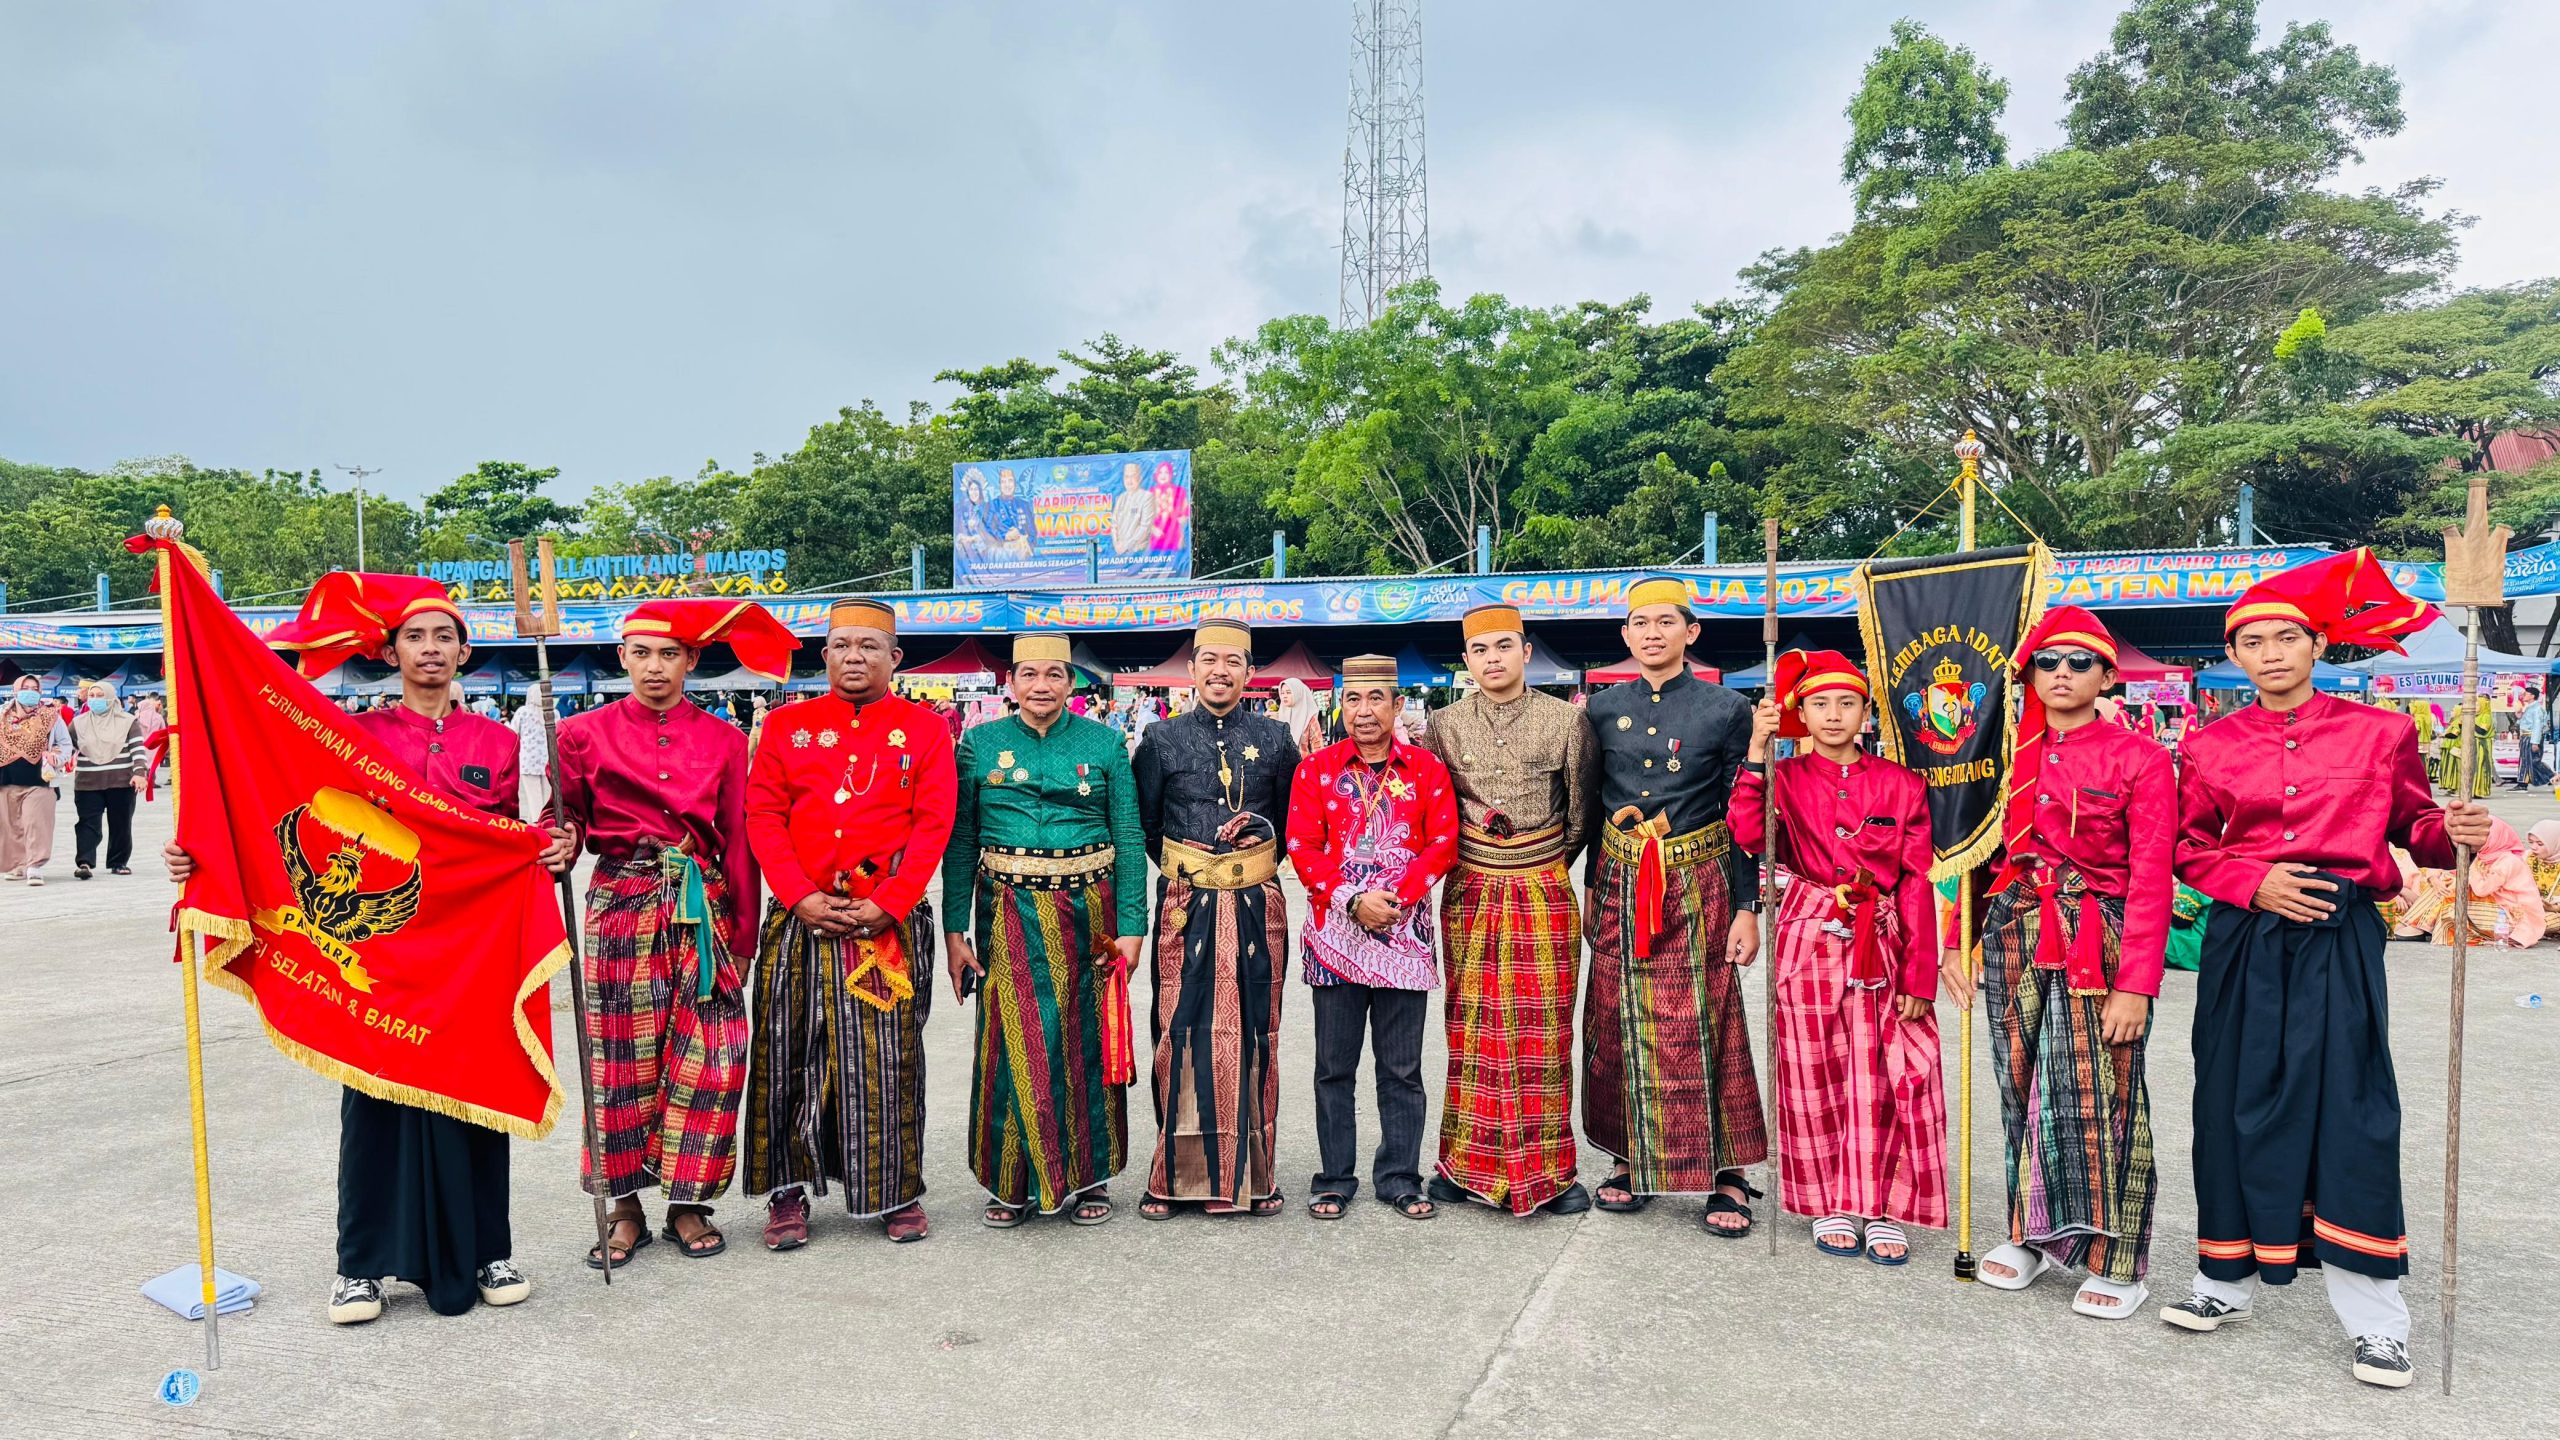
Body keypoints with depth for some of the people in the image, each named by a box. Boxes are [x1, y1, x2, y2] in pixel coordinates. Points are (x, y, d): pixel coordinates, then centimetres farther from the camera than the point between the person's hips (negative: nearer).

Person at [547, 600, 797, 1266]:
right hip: (622, 905, -1)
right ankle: (626, 1207, 16)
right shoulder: (587, 733, 5)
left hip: (703, 908, 1)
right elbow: (567, 816, 11)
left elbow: (737, 838, 7)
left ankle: (688, 1204, 11)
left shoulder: (723, 740, 7)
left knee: (713, 1055, -3)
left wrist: (744, 935, 4)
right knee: (624, 1058, 2)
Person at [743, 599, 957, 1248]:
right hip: (800, 918, 2)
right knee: (789, 1056, 5)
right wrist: (801, 897, -9)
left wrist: (888, 904, -12)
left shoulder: (925, 729, 5)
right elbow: (763, 817, 3)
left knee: (890, 1060, 3)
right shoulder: (786, 724, 10)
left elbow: (933, 825, -2)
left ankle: (897, 1193, 16)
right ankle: (787, 1191, 18)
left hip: (890, 921, -1)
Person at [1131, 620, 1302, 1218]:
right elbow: (1144, 826, 9)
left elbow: (1296, 821, 15)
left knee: (1254, 1031, 4)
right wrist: (1184, 868, 1)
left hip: (1258, 906, 1)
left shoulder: (1274, 739, 8)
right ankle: (1176, 1174, 8)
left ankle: (1252, 1174, 14)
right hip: (1185, 906, -1)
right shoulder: (1161, 739, 6)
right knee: (1182, 1033, -1)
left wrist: (1263, 840, -1)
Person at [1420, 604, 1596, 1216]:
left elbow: (1583, 810, 7)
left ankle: (1551, 1171, 12)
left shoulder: (1567, 720, -2)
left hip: (1544, 893, -1)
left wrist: (1549, 864, 11)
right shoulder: (1445, 726, 4)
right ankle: (1469, 1163, 15)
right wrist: (1471, 861, 9)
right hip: (1470, 895, 2)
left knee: (1545, 1033, 2)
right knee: (1472, 1033, 4)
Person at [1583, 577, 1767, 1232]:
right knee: (1620, 1024, 6)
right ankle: (1632, 1161, 20)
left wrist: (1747, 908, -6)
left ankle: (1727, 1176, 9)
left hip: (1697, 886, -3)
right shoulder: (1604, 709, 7)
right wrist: (1593, 889, 13)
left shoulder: (1726, 708, -2)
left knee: (1703, 1027, -1)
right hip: (1620, 884, 3)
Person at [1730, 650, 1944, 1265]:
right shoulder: (1785, 778, 3)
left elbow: (1916, 883, 2)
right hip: (1810, 940, 0)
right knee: (1816, 1078, 7)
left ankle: (1883, 1208, 15)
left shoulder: (1901, 785, 4)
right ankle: (1832, 1205, 21)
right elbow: (1747, 836, -18)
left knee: (1887, 1081, 0)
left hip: (1882, 943, 1)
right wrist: (1756, 750, -19)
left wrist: (1920, 975, -3)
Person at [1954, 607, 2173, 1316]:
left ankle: (2115, 1260, 12)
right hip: (2014, 936, 4)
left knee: (2099, 1094, -2)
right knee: (2023, 1089, 9)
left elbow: (2151, 878, -8)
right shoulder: (2008, 753, 8)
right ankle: (2034, 1232, 25)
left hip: (2099, 943, -4)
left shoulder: (2139, 758, -3)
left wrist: (2135, 985, -14)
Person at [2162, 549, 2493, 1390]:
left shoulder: (2378, 733, 3)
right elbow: (2189, 849, 8)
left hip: (2340, 940, -1)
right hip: (2244, 941, 2)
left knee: (2349, 1107, -5)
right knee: (2239, 1105, 7)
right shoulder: (2211, 746, 5)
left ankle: (2374, 1316, 6)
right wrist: (2254, 881, -8)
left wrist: (2453, 832, -14)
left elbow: (2412, 825, 8)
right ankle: (2227, 1281, 22)